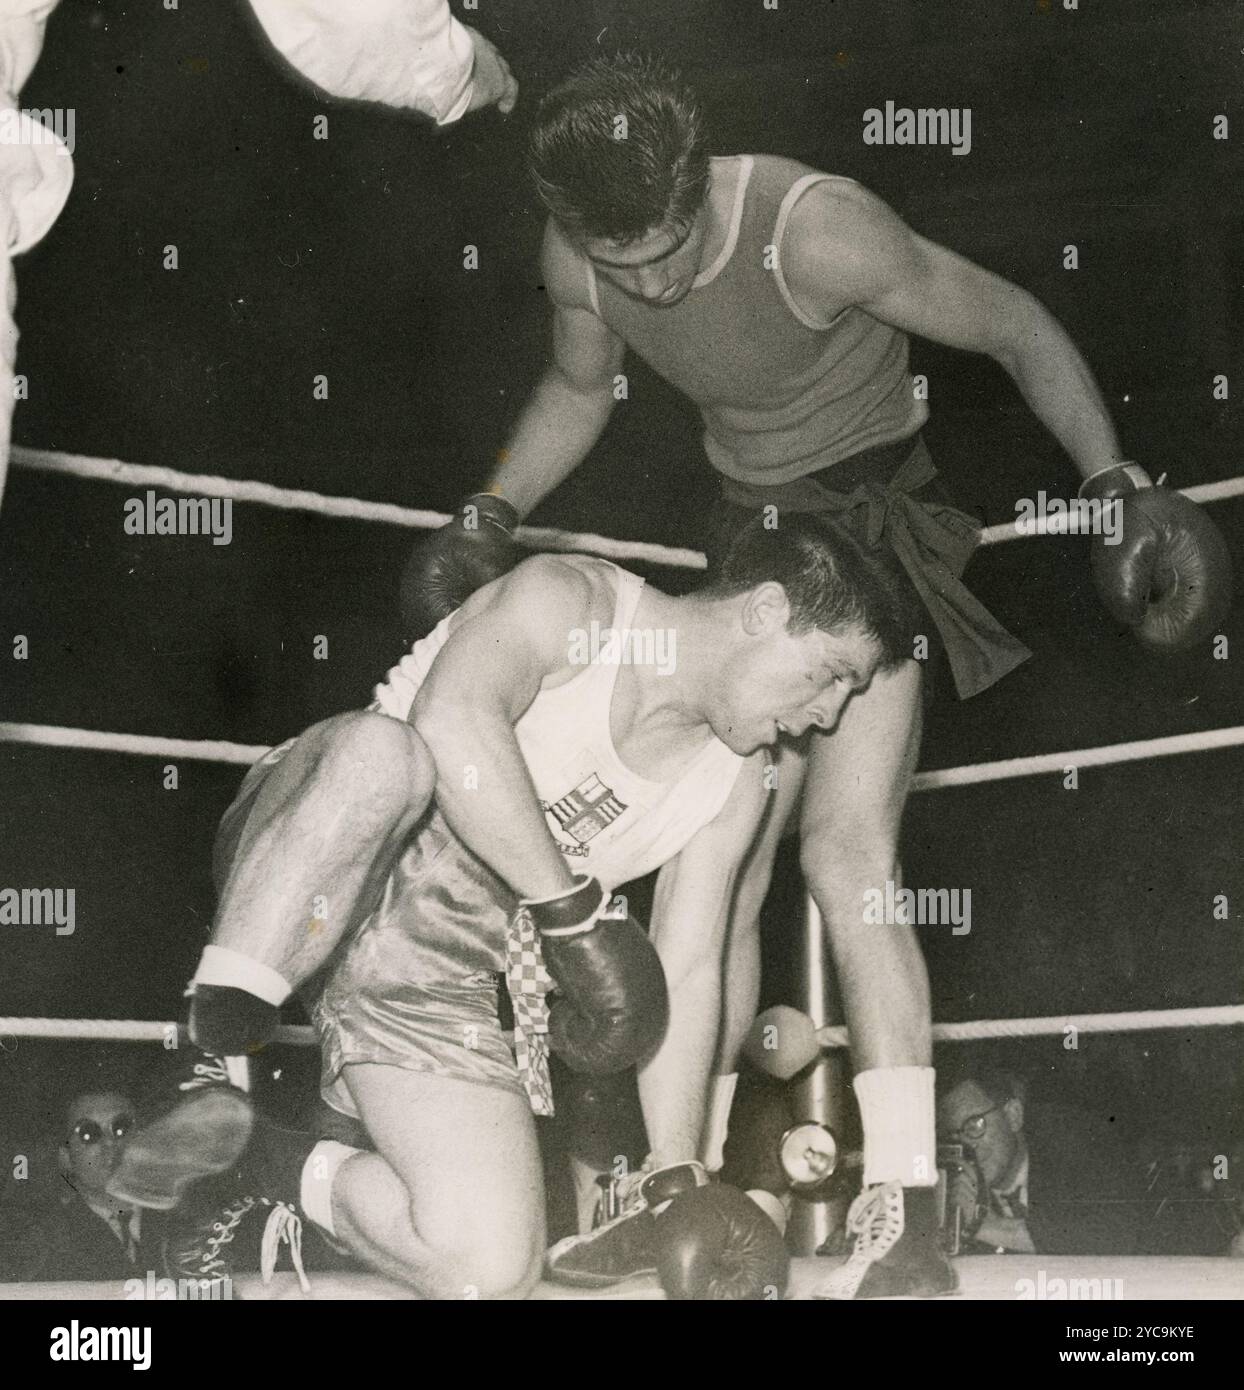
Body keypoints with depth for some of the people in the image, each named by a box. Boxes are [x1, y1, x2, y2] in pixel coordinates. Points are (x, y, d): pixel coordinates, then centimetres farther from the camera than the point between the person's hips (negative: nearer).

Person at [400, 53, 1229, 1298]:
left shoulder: (818, 231, -28)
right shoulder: (576, 257, -9)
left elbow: (1016, 327, -17)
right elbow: (579, 388, 13)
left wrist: (1115, 483, -23)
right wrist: (492, 518, 2)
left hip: (876, 523, -6)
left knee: (845, 850, -22)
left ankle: (905, 1222, -22)